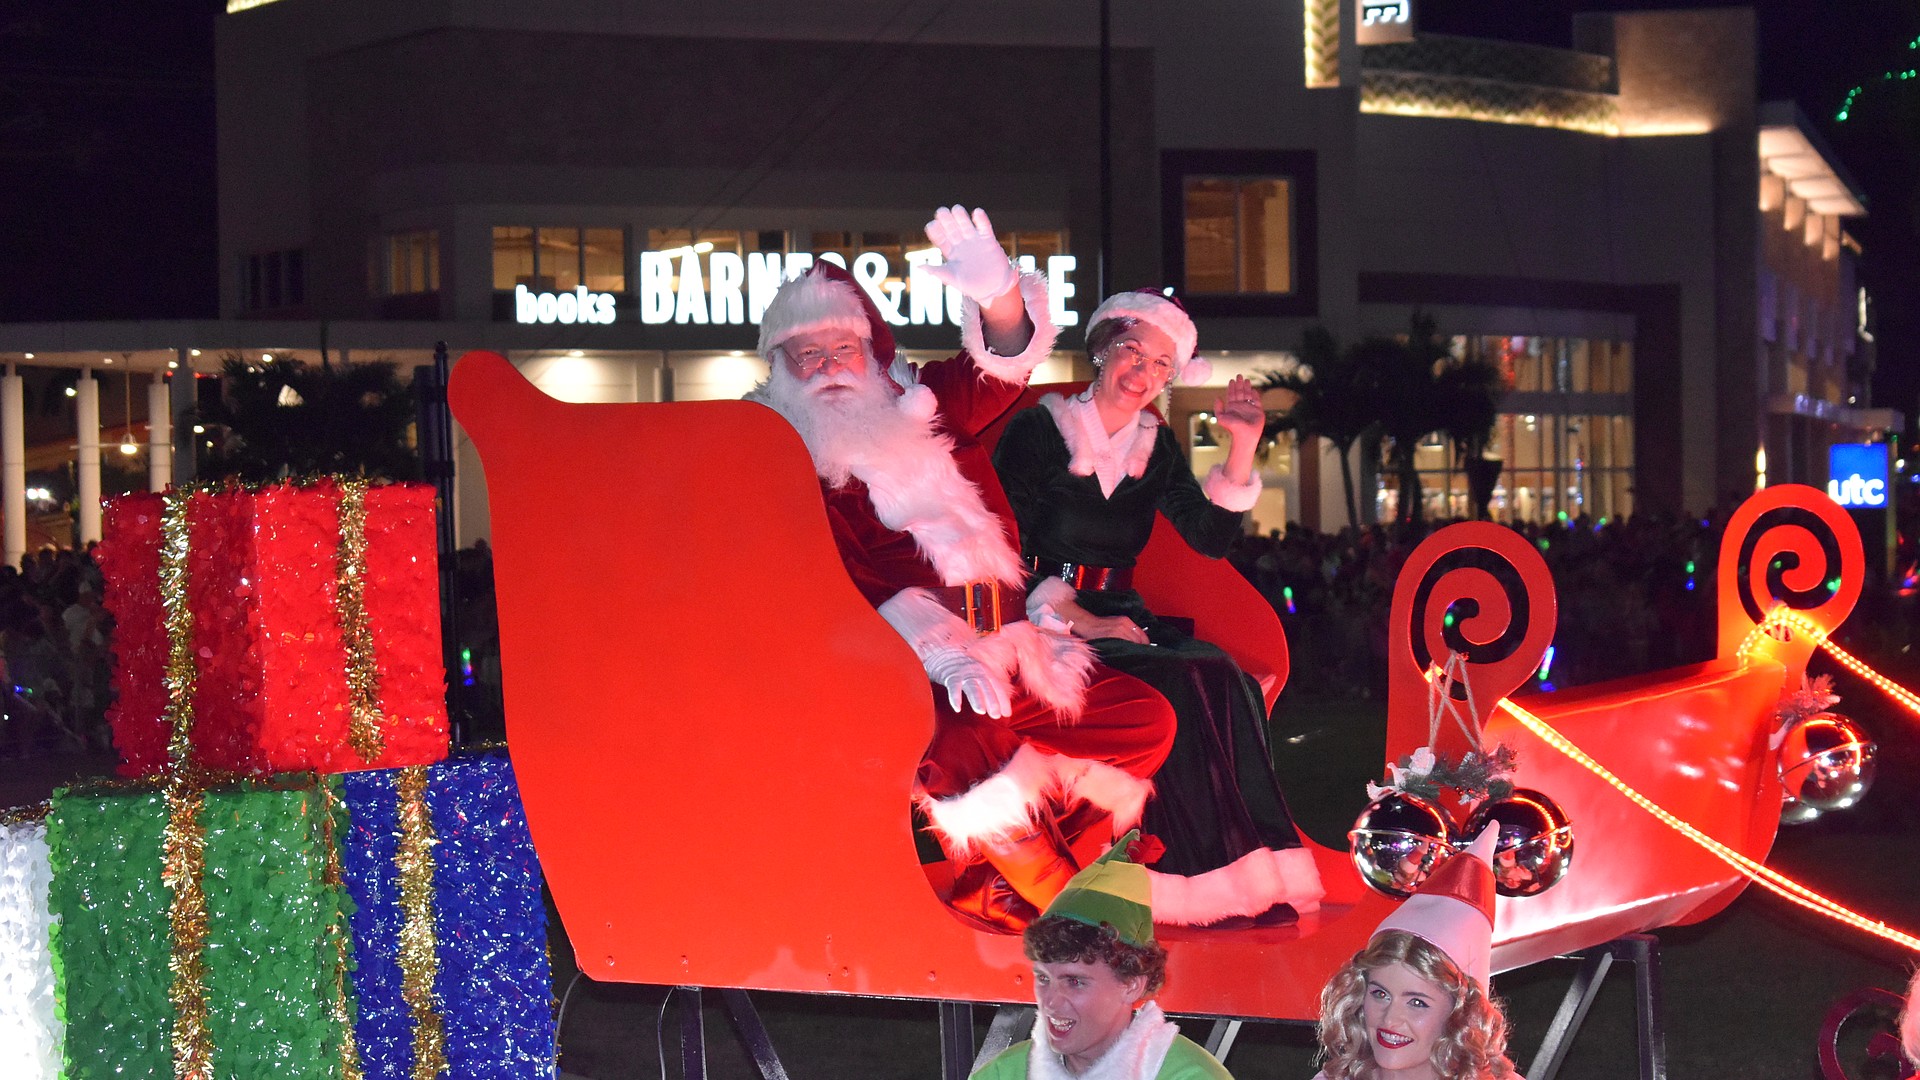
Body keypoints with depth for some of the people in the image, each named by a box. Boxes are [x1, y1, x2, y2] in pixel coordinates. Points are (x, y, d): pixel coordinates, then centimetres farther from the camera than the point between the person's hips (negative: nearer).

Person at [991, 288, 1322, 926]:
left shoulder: (1155, 447, 16)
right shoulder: (1037, 431, 0)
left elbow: (1211, 538, 4)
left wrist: (1242, 449, -7)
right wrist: (1079, 618, -18)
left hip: (1121, 618, 5)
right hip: (1045, 627, -5)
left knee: (1224, 677, -25)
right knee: (1175, 684, -31)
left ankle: (1254, 881, -28)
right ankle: (1202, 886, -31)